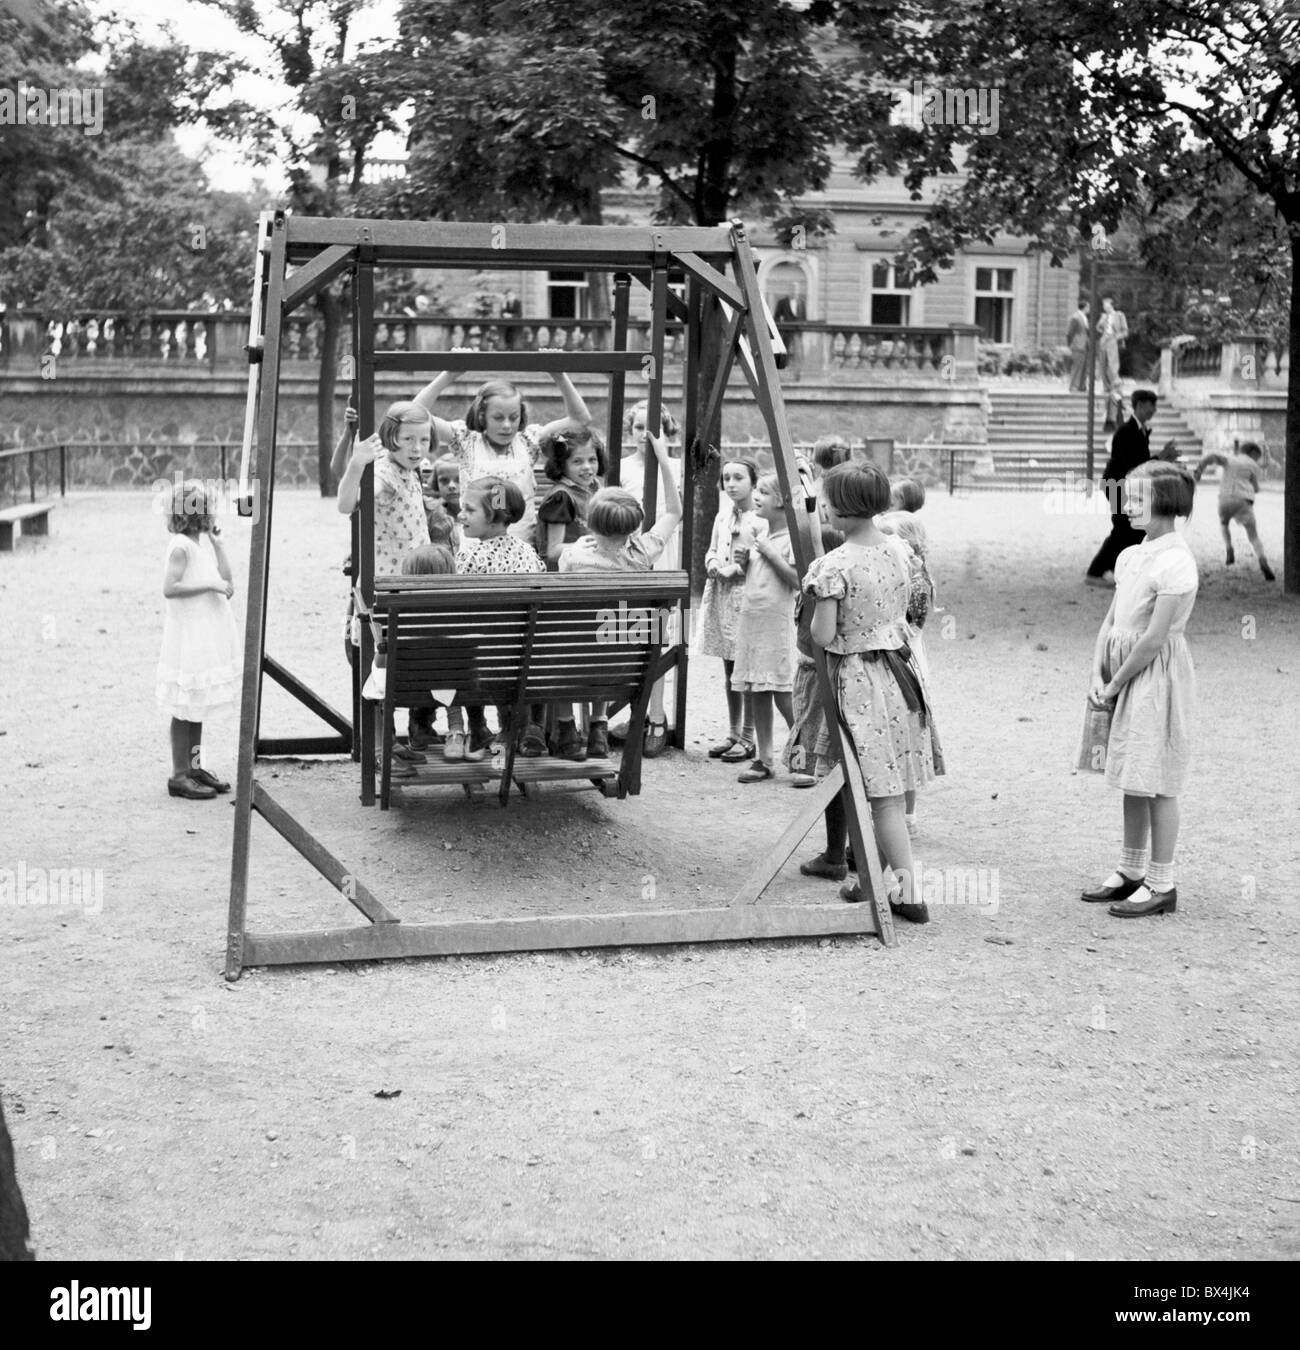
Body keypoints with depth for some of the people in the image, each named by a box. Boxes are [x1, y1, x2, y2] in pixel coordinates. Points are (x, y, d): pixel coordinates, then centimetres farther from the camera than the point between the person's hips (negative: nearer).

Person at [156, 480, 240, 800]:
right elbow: (169, 588, -23)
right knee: (185, 709, -4)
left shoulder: (198, 547, 14)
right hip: (188, 640, -9)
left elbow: (227, 582, 12)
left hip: (204, 640, 9)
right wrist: (209, 584, -22)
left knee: (197, 708, 14)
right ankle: (179, 775, 1)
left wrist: (217, 542, 9)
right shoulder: (181, 546, -14)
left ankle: (194, 766, 22)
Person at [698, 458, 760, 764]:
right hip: (720, 597, 7)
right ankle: (733, 733, 20)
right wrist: (712, 564, 0)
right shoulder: (722, 517, 14)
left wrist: (737, 568, -18)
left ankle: (747, 738, 5)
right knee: (729, 670, 12)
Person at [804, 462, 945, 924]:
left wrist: (817, 595, -1)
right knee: (890, 787, 13)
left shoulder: (834, 565, -18)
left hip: (858, 676, -6)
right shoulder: (899, 550, 2)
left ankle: (910, 891, 2)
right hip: (900, 666, 7)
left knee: (882, 794, 0)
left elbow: (823, 636, -17)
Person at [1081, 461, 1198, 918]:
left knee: (1157, 782, -2)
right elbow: (1110, 622, 10)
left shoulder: (1176, 563, -16)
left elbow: (1154, 638, -18)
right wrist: (1097, 674, -2)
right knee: (1132, 779, 15)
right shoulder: (1131, 556, 10)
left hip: (1157, 675, -8)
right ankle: (1130, 871, 25)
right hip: (1125, 673, 8)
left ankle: (1161, 884, 6)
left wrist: (1115, 684, -12)